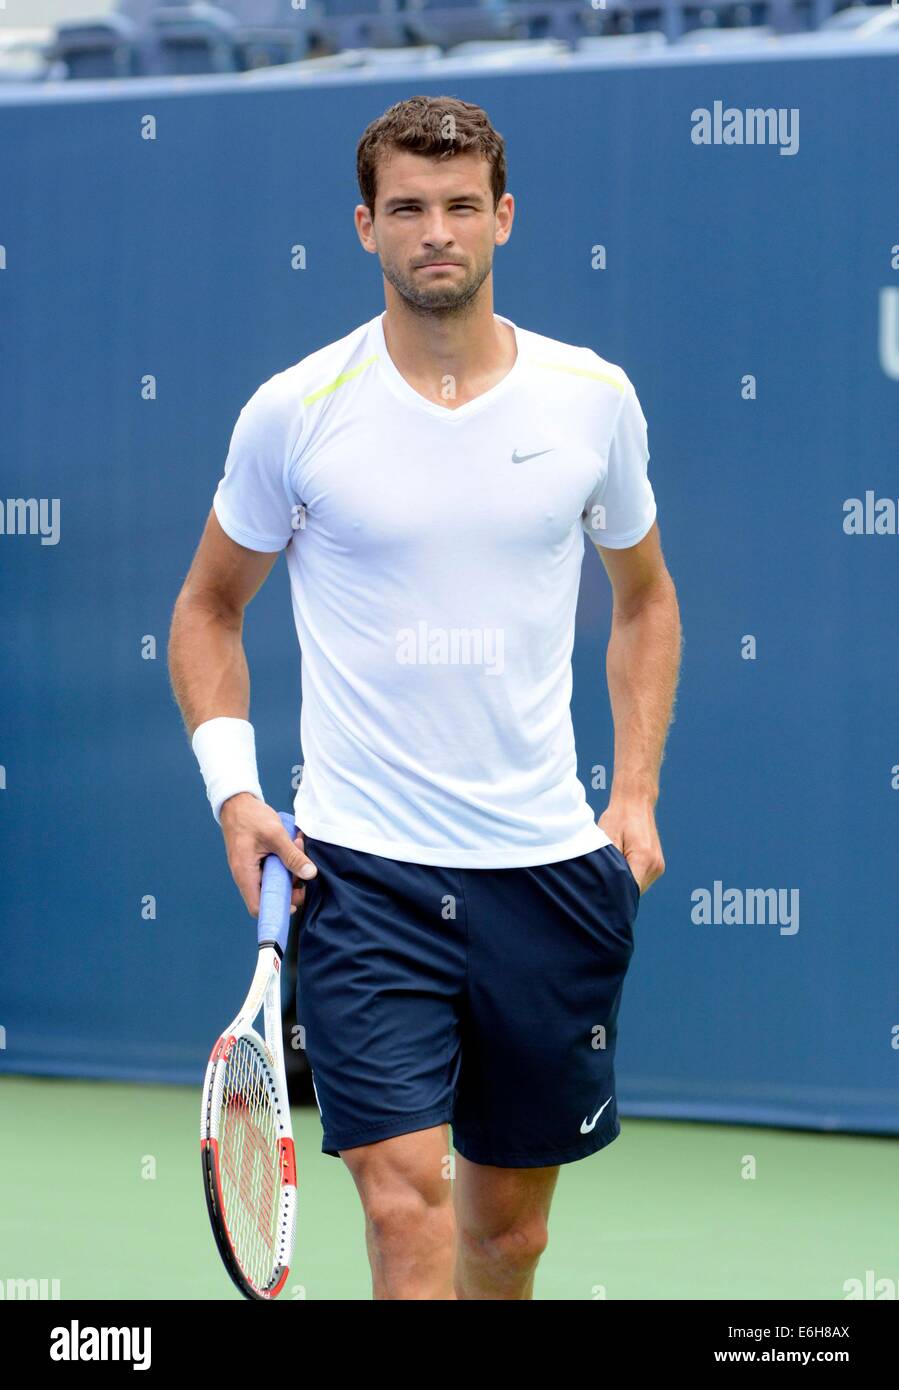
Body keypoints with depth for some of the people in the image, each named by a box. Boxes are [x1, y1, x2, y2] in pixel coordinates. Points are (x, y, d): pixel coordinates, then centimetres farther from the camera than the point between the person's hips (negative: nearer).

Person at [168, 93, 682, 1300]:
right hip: (361, 871, -3)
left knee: (511, 1224, 12)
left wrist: (636, 793, 7)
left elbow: (644, 598, 18)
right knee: (407, 1204, -15)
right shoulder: (295, 412, -3)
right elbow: (207, 609, 11)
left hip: (551, 869, 3)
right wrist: (234, 787, -3)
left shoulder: (593, 398, 3)